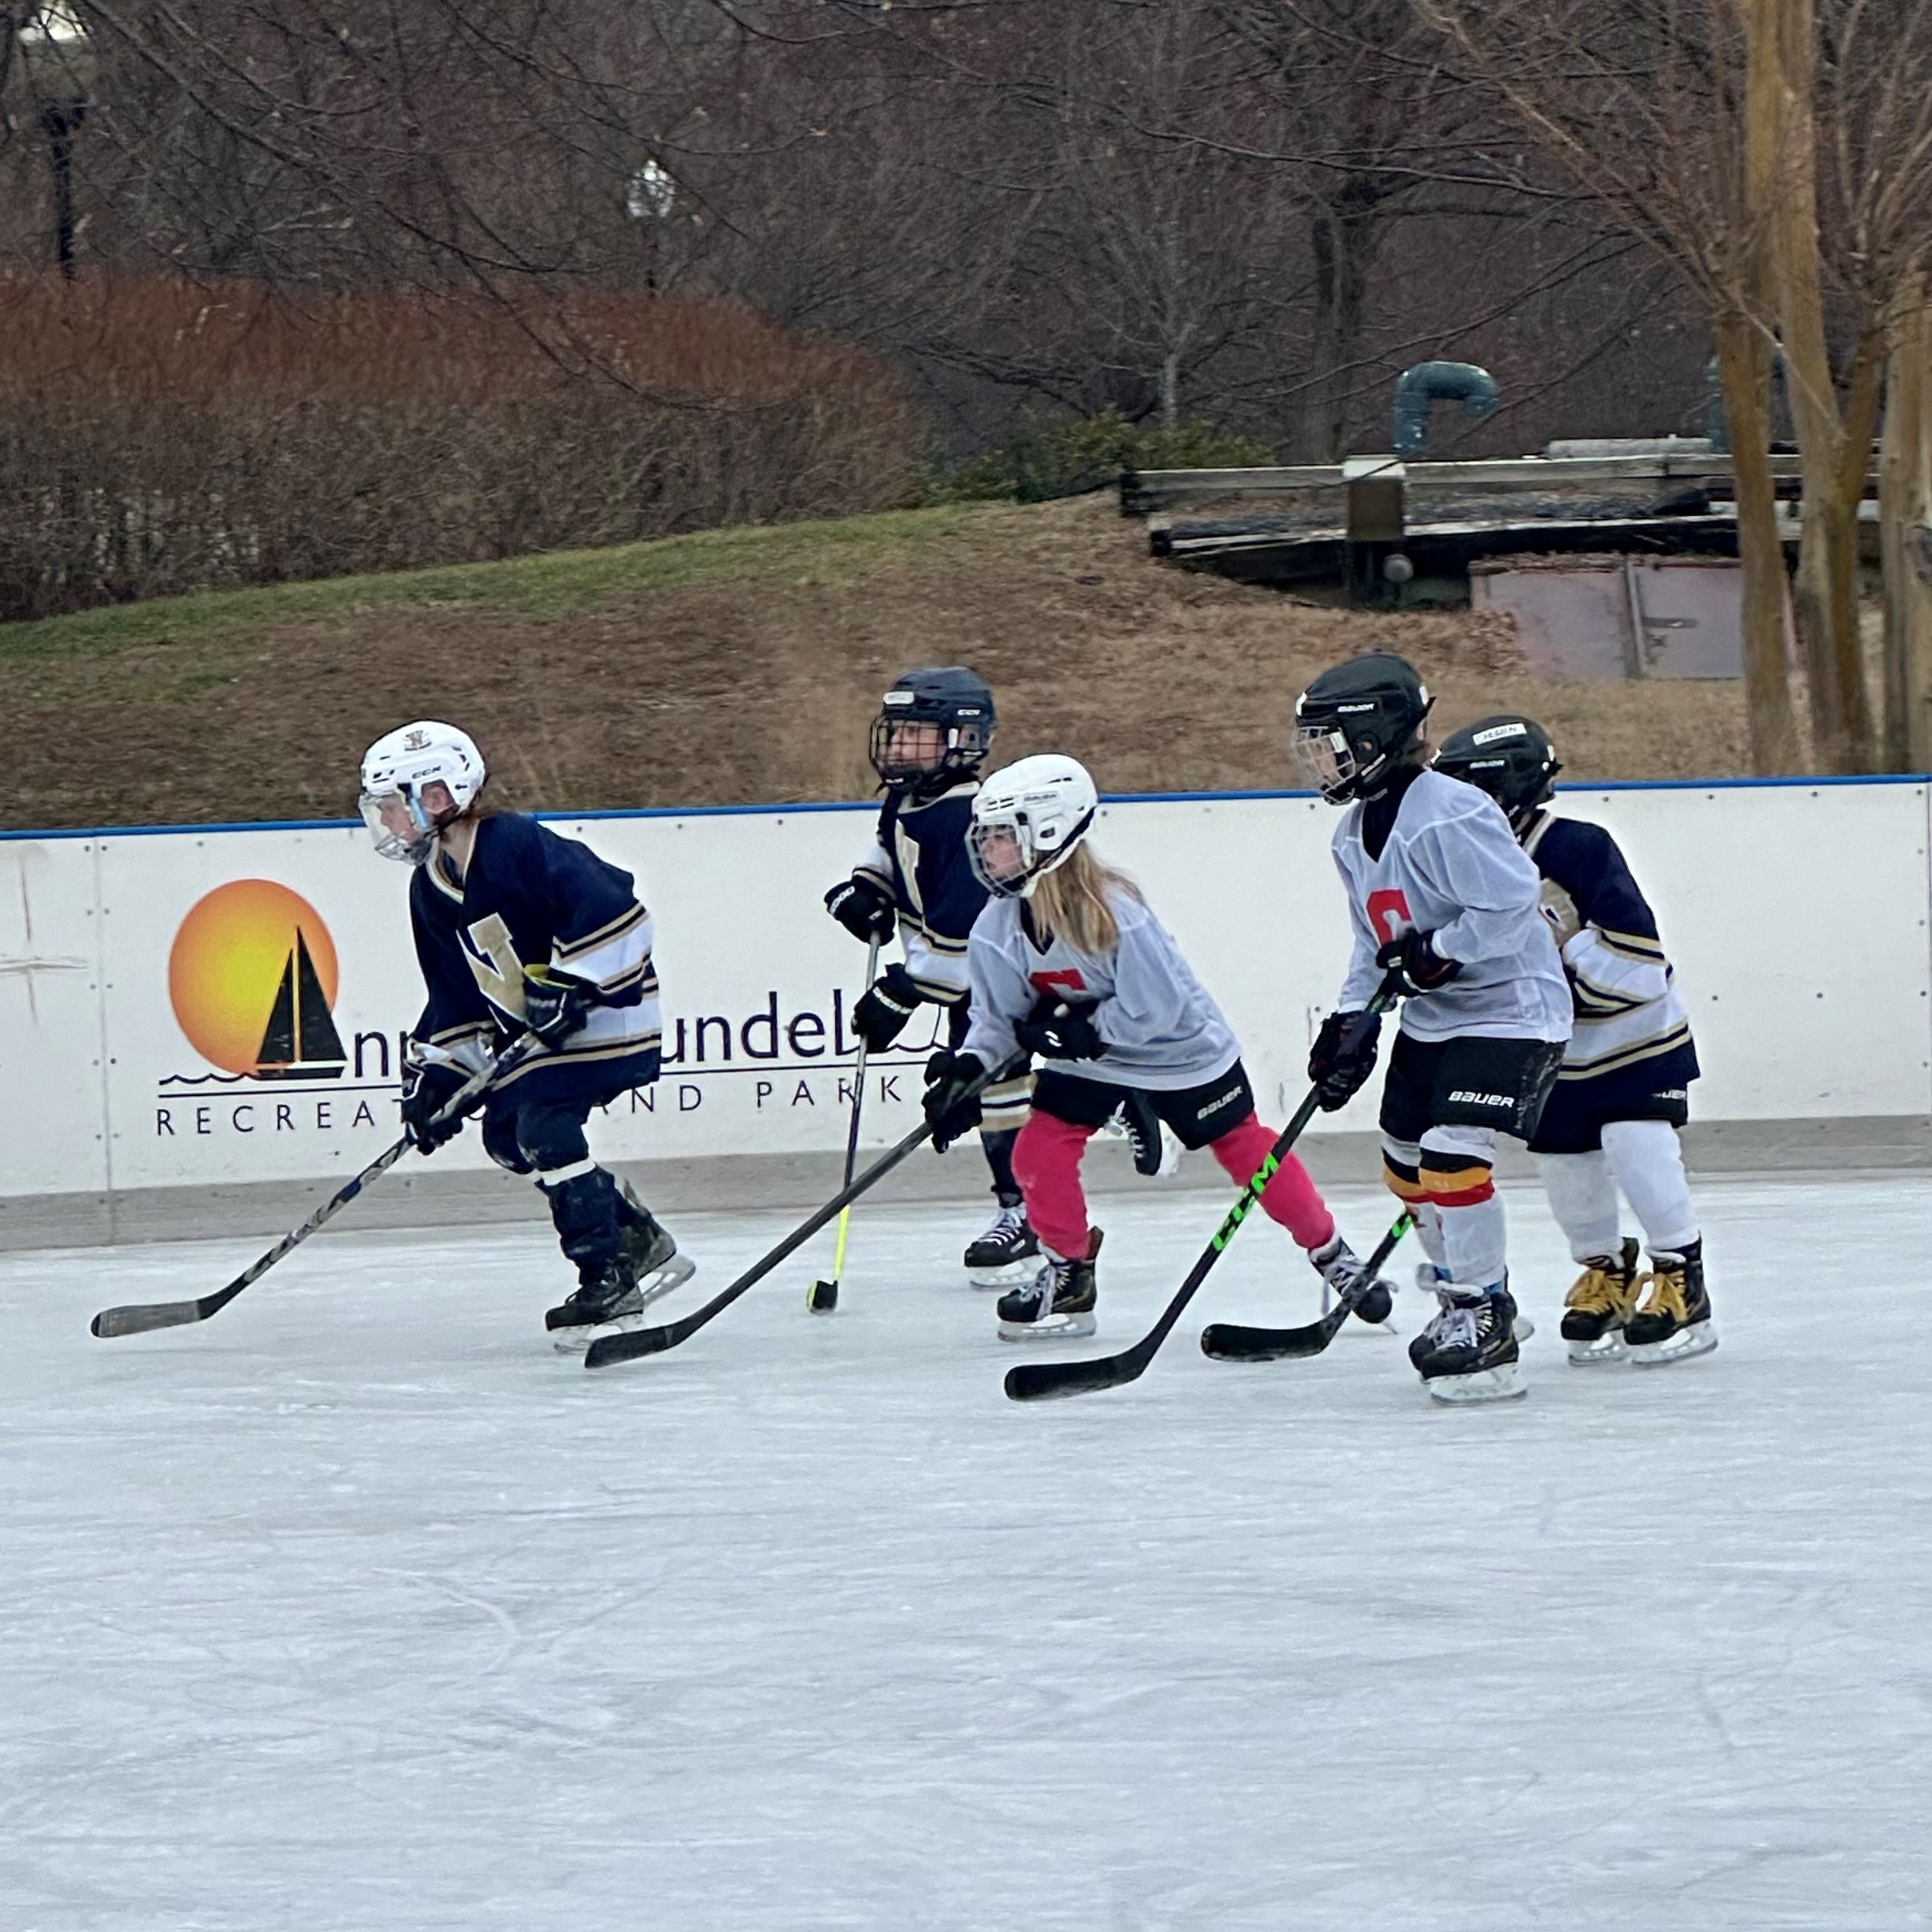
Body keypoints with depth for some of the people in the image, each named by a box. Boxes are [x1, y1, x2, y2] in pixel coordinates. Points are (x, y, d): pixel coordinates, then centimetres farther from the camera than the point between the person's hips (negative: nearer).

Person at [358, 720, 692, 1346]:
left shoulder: (519, 847, -22)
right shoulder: (431, 893, 7)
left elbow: (614, 910, -28)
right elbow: (455, 999, 13)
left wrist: (568, 986, -30)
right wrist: (432, 1074, 5)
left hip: (605, 1007, -10)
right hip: (530, 1027, 10)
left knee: (544, 1123, -21)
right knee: (507, 1134, 5)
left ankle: (610, 1279, -16)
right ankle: (641, 1242, 15)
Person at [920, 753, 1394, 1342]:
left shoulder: (1113, 912, -33)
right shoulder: (999, 927, -14)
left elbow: (1156, 1010, -31)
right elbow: (998, 1017, -6)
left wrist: (1084, 1029, -32)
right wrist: (966, 1069, -23)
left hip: (1180, 1047, -5)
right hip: (1089, 1060, 6)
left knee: (1246, 1150, 4)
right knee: (1038, 1153, -9)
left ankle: (1332, 1255, 22)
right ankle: (1068, 1276, 11)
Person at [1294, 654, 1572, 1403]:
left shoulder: (1450, 818, -25)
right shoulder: (1355, 834, 6)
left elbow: (1513, 906, -29)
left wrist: (1437, 952, -28)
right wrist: (1352, 1021, 6)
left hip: (1508, 1009, -10)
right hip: (1429, 1016, 10)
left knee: (1453, 1155, -20)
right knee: (1405, 1161, 15)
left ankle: (1485, 1321, -10)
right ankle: (1469, 1292, 35)